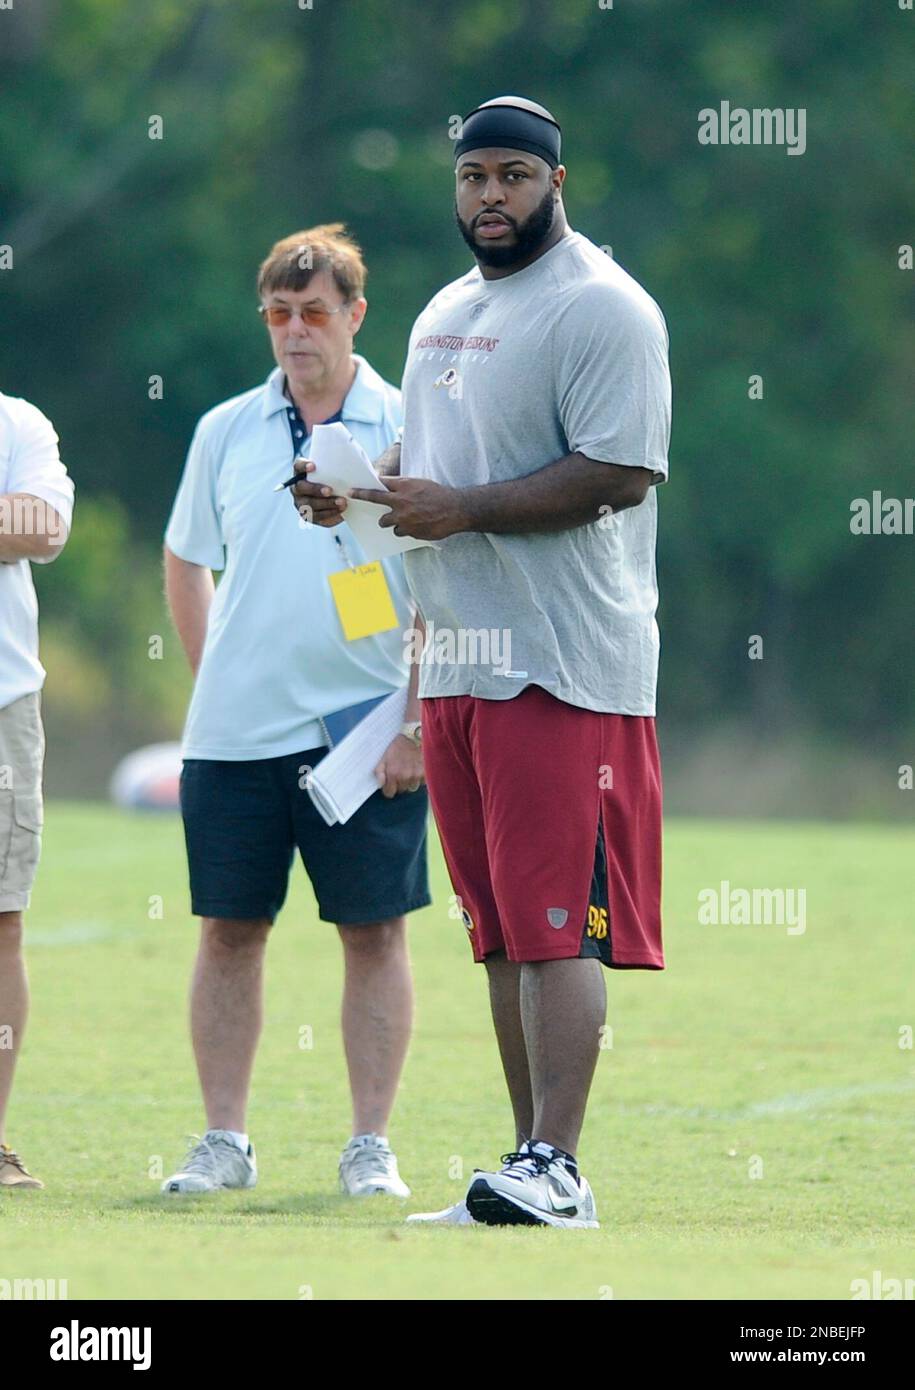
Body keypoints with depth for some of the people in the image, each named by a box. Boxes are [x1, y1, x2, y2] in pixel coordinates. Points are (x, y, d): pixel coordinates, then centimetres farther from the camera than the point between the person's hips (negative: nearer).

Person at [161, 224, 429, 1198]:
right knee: (228, 932, 4)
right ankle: (224, 1142, 11)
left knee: (374, 933, -1)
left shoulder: (408, 430, -1)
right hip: (233, 736, 3)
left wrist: (417, 720, -8)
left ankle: (371, 1146, 5)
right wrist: (215, 678, 11)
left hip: (367, 736, -3)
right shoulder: (226, 433, 8)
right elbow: (185, 563, 21)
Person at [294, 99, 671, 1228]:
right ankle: (532, 1170, 13)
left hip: (564, 667, -9)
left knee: (559, 923, -12)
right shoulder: (443, 315, 19)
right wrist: (359, 490, 7)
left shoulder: (601, 308, -9)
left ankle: (553, 1168, -15)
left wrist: (458, 507, -19)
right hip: (454, 666, 9)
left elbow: (618, 473, -18)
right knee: (503, 932, 10)